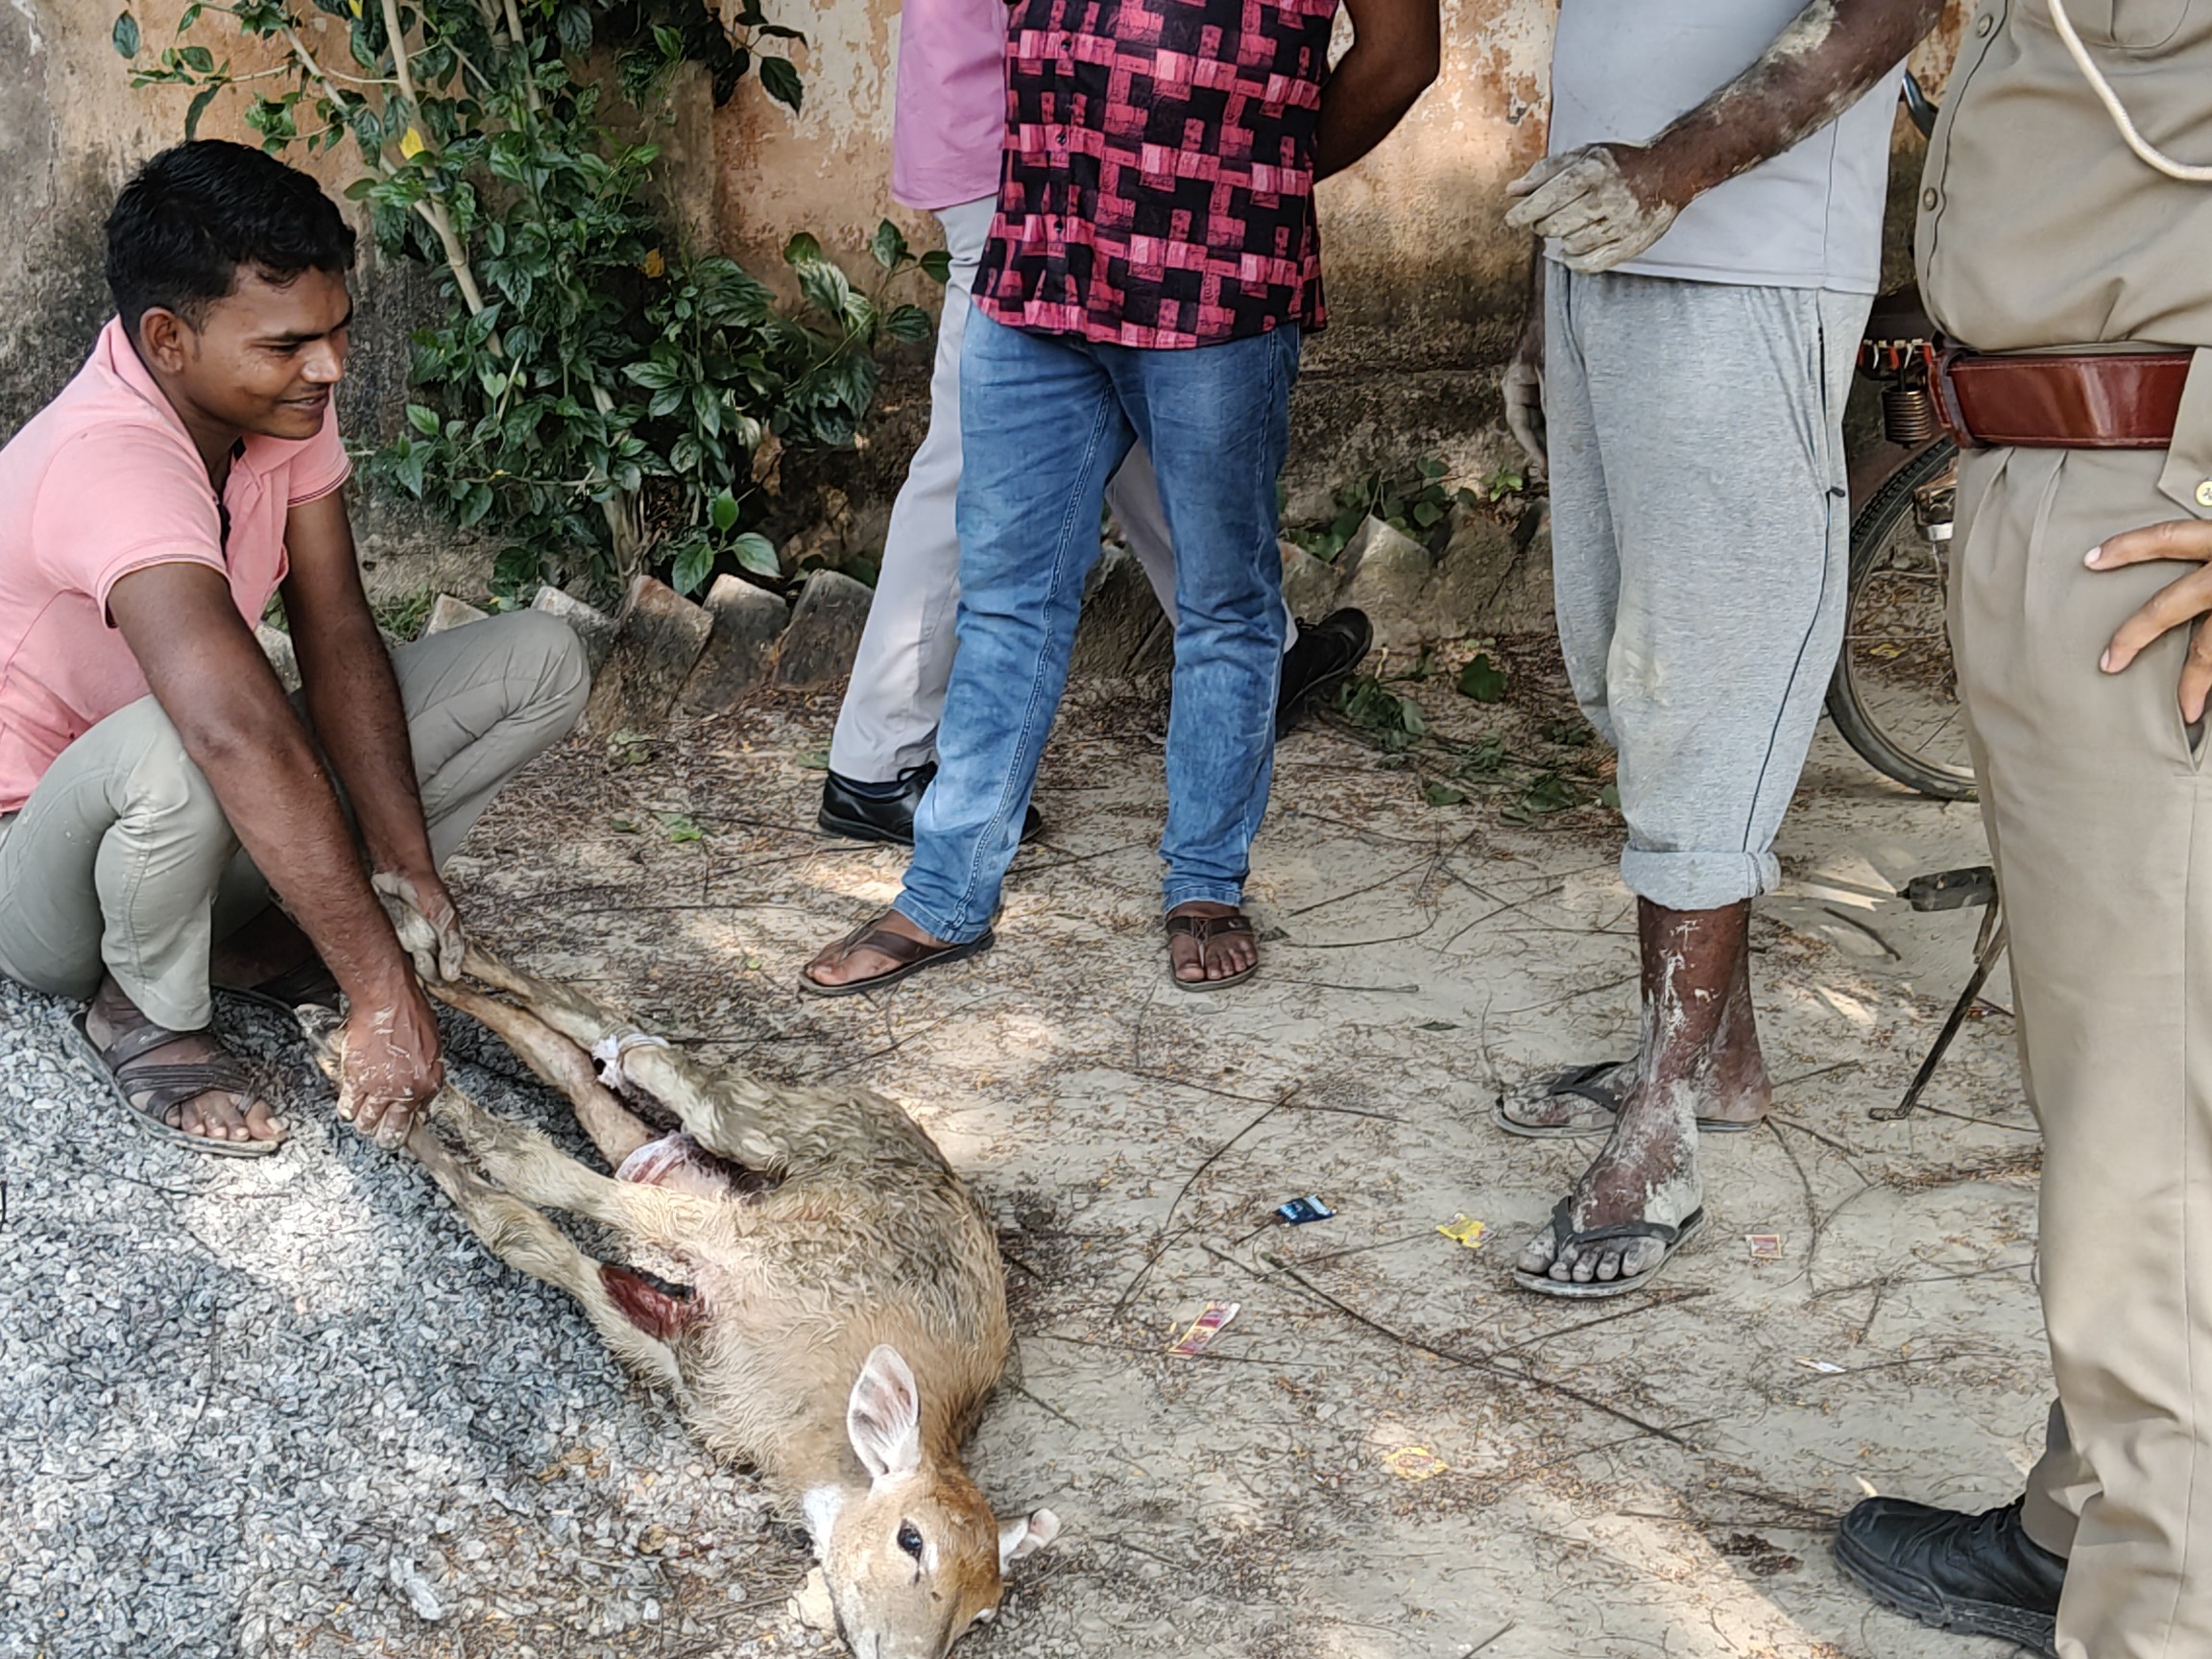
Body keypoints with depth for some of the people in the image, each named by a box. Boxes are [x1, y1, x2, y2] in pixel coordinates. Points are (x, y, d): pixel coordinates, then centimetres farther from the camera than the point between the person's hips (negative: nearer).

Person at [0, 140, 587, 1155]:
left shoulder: (282, 395, -10)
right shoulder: (109, 461, -36)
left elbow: (337, 637, -9)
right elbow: (238, 736, -48)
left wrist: (405, 859, -19)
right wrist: (381, 993, -50)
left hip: (215, 829, 7)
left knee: (540, 663, -5)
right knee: (170, 745, -44)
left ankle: (258, 931, 1)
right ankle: (145, 1015, -12)